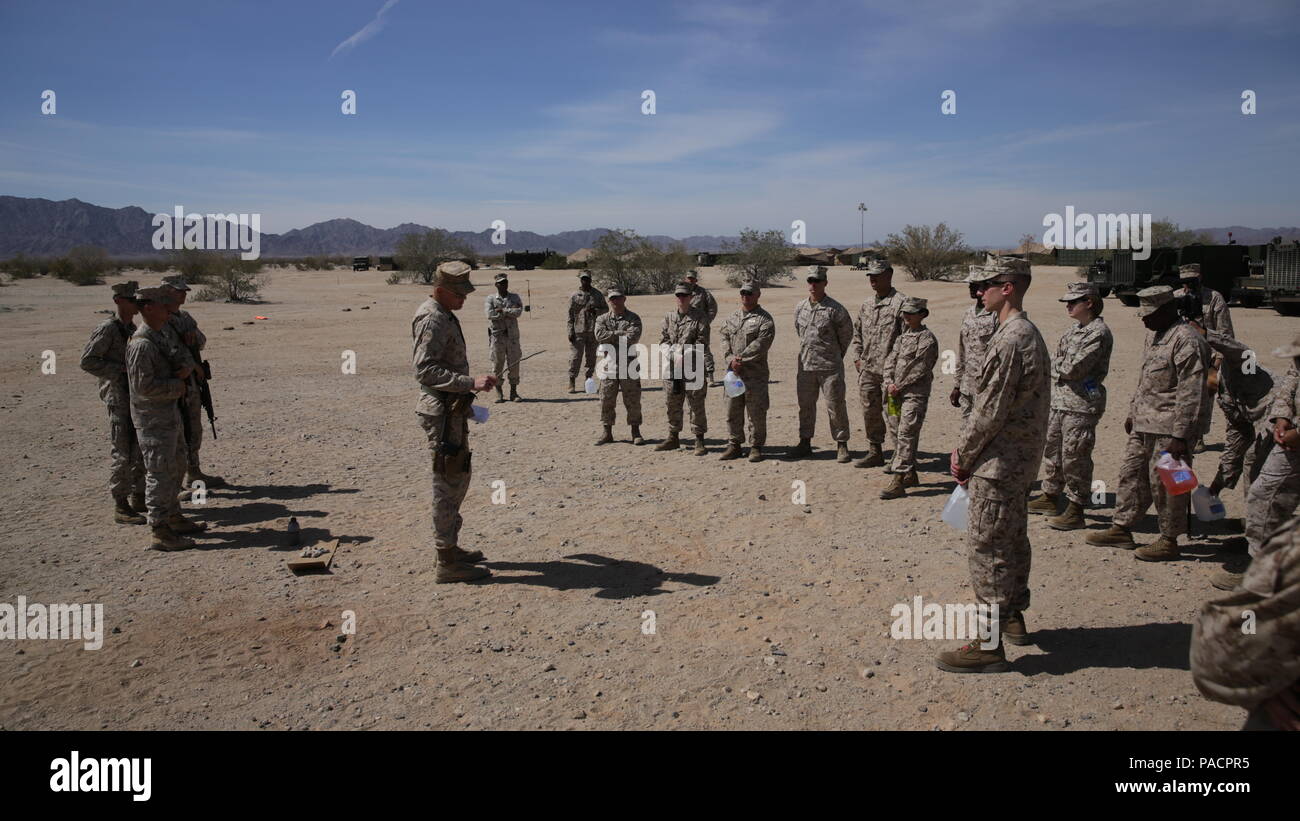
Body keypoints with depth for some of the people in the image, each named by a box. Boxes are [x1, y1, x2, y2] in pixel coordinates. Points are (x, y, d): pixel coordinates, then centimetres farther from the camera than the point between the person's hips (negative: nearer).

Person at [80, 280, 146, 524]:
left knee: (142, 450, 14)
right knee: (123, 454, -5)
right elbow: (87, 361, -16)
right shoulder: (107, 328, -12)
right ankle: (121, 507, 3)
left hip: (138, 397, 8)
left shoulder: (132, 329, 12)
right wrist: (122, 369, -19)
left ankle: (138, 497, 25)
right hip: (119, 397, -8)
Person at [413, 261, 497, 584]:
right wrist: (471, 383, -32)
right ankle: (447, 563, 2)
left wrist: (466, 399, 25)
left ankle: (451, 547, 29)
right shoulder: (431, 319, -17)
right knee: (448, 483, -5)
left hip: (453, 409, 10)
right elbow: (424, 370, -26)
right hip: (441, 412, -10)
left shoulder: (445, 316, 15)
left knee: (458, 478, 18)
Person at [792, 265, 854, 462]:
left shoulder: (835, 310, -9)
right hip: (805, 365, 5)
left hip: (830, 366, -5)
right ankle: (805, 442, 22)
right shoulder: (799, 308, 6)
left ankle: (841, 445, 9)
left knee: (835, 405, 0)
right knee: (805, 405, 11)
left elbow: (846, 335, 2)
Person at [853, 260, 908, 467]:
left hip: (889, 371, -7)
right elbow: (857, 332, 25)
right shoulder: (867, 305, 14)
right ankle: (875, 453, 23)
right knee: (870, 413, 12)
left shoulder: (900, 303, -9)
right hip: (867, 370, 7)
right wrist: (857, 357, 14)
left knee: (891, 414, -4)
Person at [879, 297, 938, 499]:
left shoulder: (927, 339, -7)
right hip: (897, 394, 8)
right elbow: (890, 361, 10)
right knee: (898, 433, 13)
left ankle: (898, 482, -17)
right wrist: (889, 383, -6)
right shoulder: (902, 337, 17)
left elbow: (920, 369, -13)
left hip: (915, 394, -8)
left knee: (906, 434, -13)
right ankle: (911, 475, 26)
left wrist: (900, 387, -12)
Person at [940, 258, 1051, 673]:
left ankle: (988, 644, 1)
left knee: (987, 546, -5)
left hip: (998, 462, -11)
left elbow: (990, 410, -21)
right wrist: (967, 450, 13)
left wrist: (963, 454, -8)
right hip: (1021, 458, 11)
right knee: (1012, 538, 20)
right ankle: (1013, 617, 36)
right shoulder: (1029, 334, 13)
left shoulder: (1010, 340, -21)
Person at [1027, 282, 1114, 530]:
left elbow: (1074, 367, -20)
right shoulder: (1074, 330, 15)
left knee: (1074, 458, -4)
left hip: (1081, 405, -9)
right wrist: (1062, 368, -2)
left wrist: (1056, 365, -4)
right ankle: (1050, 496, 33)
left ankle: (1076, 511, 5)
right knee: (1052, 449, 18)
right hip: (1060, 401, 9)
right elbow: (1058, 365, 17)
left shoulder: (1098, 333, -14)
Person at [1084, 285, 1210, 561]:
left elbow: (1190, 394, -20)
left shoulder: (1187, 341, -17)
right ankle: (1121, 529, 25)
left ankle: (1169, 541, 12)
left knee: (1164, 483, 0)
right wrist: (1133, 412, 22)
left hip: (1167, 429, -9)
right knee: (1131, 475, 15)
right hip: (1143, 424, 9)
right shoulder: (1154, 335, 13)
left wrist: (1180, 435, -21)